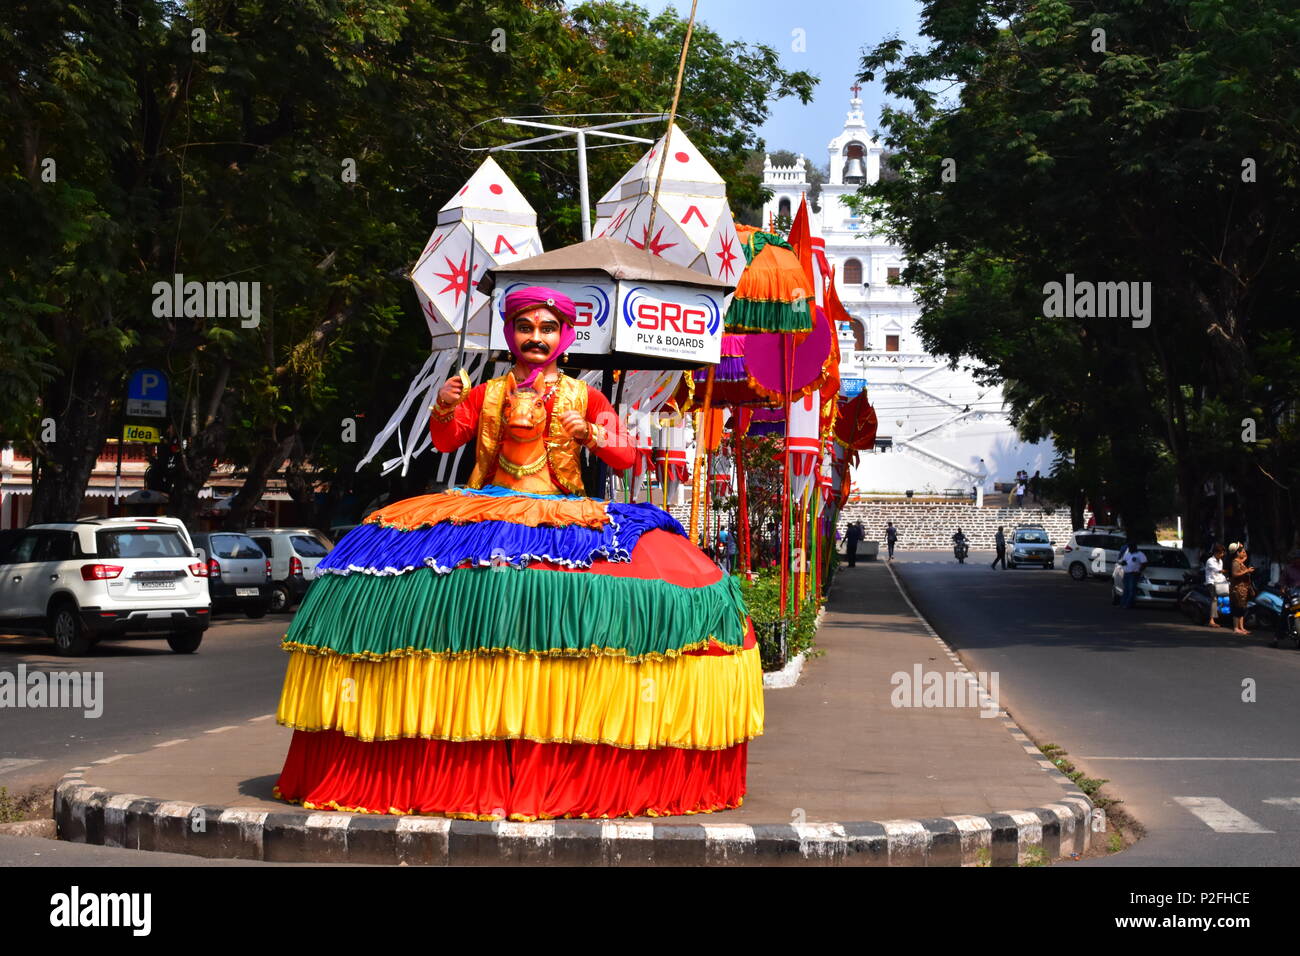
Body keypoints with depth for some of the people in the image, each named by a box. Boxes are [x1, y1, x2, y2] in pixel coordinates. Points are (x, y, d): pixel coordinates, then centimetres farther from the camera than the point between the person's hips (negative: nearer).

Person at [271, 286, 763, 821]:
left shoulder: (583, 398, 13)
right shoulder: (486, 394, 15)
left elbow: (626, 458, 6)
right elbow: (445, 442, 5)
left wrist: (597, 437, -14)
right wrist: (445, 411, -15)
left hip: (565, 516, 0)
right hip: (487, 513, 0)